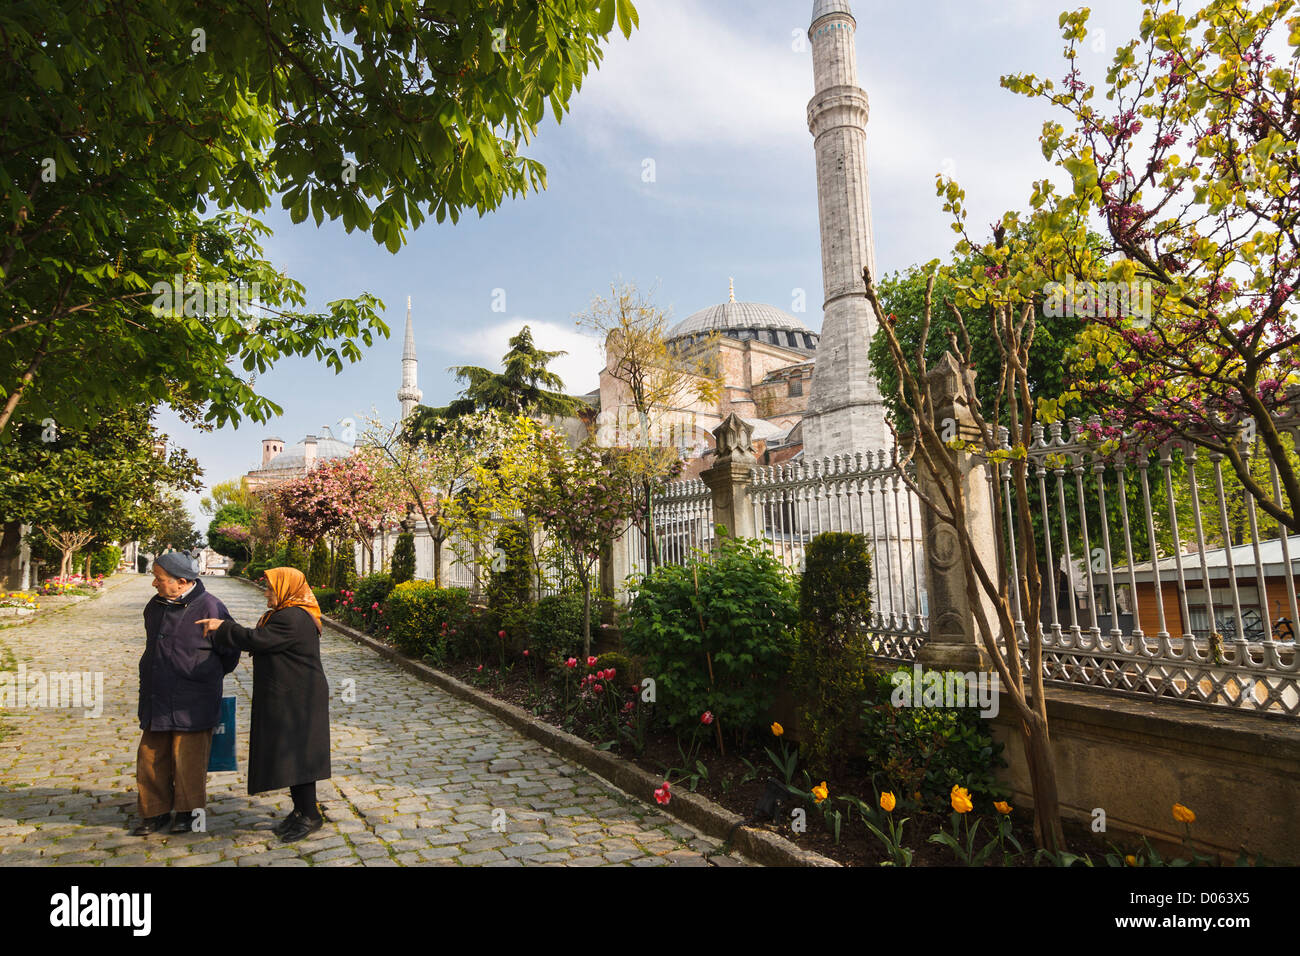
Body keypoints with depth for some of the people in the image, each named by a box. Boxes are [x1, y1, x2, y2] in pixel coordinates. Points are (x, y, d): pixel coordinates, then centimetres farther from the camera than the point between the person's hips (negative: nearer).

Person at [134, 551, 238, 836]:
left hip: (192, 704, -6)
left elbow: (230, 652, -3)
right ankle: (156, 812, 25)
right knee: (150, 758, 9)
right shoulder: (155, 605, 7)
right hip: (156, 699, 6)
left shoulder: (209, 607, -15)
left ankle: (188, 812, 19)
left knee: (188, 760, 1)